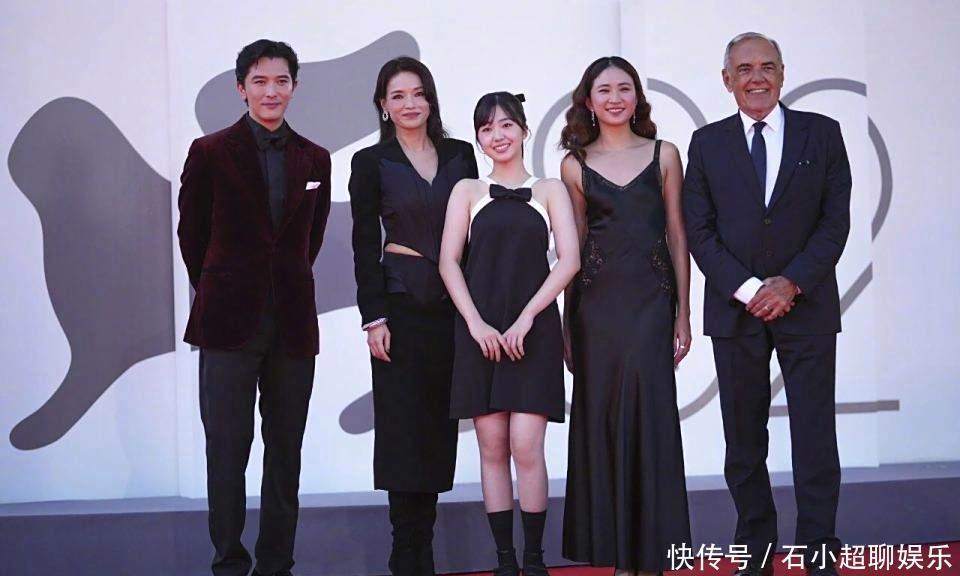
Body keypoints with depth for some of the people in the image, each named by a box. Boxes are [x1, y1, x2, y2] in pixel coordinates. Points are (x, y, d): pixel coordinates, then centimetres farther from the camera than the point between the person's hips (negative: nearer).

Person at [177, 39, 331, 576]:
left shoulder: (315, 159, 7)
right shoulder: (211, 153, -2)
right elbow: (192, 234, 7)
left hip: (293, 322, 3)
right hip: (230, 320, -3)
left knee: (286, 451, 7)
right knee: (228, 448, -1)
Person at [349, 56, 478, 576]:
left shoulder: (460, 156, 9)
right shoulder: (371, 162, 1)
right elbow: (364, 245, -2)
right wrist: (373, 317, -10)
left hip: (454, 305, 3)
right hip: (401, 304, -3)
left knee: (438, 427, 6)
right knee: (405, 427, -3)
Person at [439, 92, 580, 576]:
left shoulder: (550, 191, 9)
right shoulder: (467, 191, 11)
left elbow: (569, 260, 0)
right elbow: (449, 262, 3)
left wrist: (526, 318, -10)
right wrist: (476, 323, -9)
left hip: (533, 331, -1)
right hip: (480, 331, 1)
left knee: (526, 446, -9)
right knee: (492, 448, 1)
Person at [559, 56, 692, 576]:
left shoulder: (664, 155, 6)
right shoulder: (575, 166, 7)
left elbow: (677, 236, 6)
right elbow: (573, 247, 9)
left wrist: (683, 314, 2)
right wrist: (567, 326, 5)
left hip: (651, 299, -1)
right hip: (596, 304, 1)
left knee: (648, 416, -5)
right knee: (601, 420, 3)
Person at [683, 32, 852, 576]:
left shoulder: (822, 133, 5)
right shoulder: (707, 143, 7)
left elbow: (836, 219, 0)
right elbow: (699, 229, 1)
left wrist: (791, 283, -11)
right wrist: (747, 289, -11)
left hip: (806, 304, -1)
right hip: (735, 308, 1)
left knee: (815, 435, -1)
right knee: (744, 438, 5)